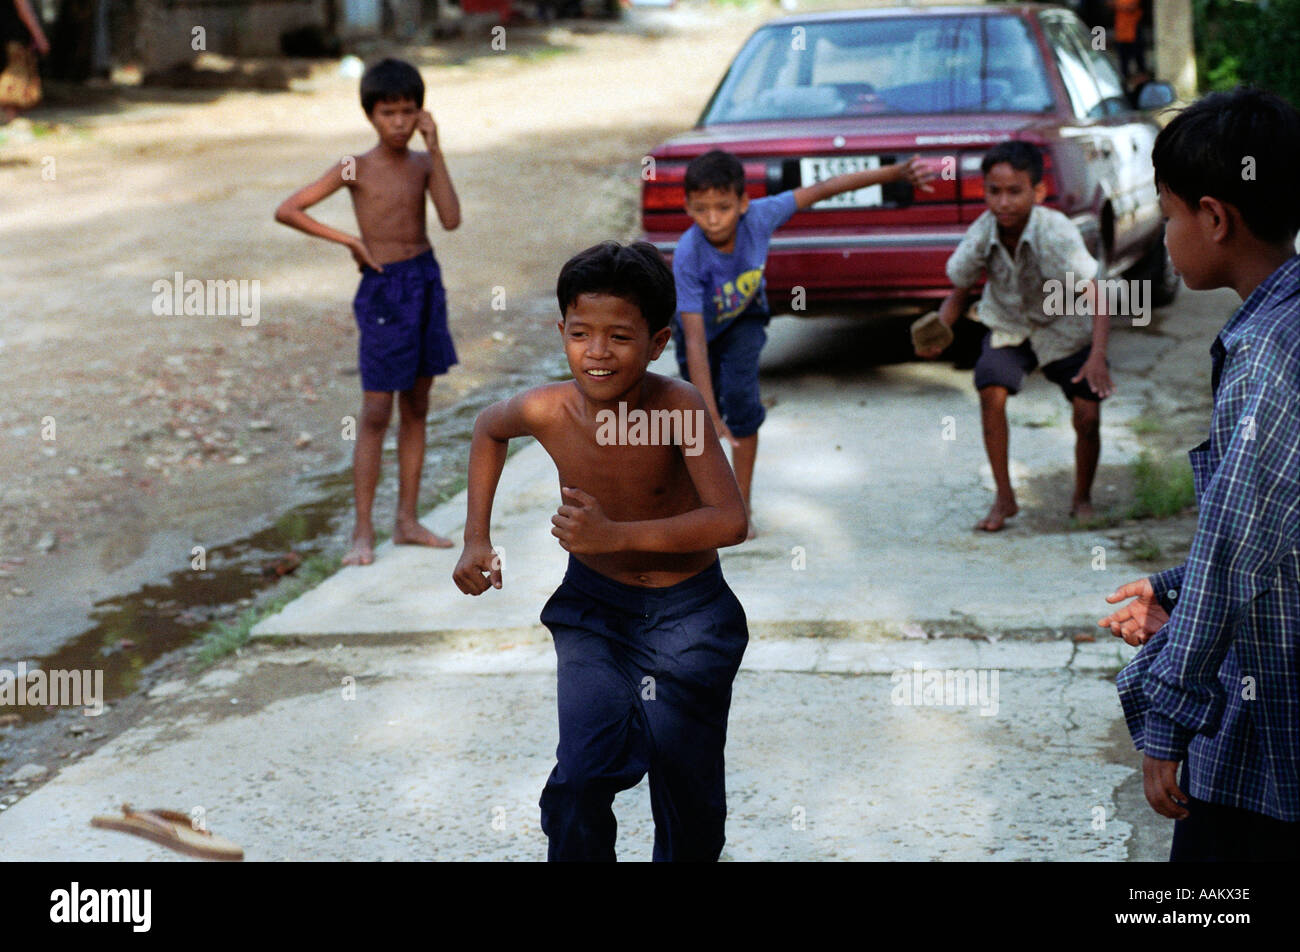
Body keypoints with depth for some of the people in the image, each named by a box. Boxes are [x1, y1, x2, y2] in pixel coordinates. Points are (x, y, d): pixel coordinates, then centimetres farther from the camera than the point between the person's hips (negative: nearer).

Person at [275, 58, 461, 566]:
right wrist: (348, 240, -11)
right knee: (376, 414, -4)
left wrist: (435, 150, -12)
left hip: (427, 281, 5)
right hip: (384, 290, -5)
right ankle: (362, 531, 2)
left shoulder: (423, 164, 5)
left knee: (416, 408, 11)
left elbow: (451, 219, -12)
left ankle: (407, 520, 20)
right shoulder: (356, 169, -8)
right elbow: (286, 211, -12)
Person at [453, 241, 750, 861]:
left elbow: (730, 521, -32)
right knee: (586, 770, -12)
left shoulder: (679, 406, -26)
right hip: (593, 605, 2)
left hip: (688, 608, -1)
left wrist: (617, 535, -37)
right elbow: (489, 428, 7)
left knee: (687, 781, 9)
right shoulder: (546, 410, -18)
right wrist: (476, 540, 5)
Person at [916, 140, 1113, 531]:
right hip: (1008, 326, 2)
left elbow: (1094, 297, -37)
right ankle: (1004, 498, -6)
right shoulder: (981, 235, -23)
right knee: (991, 392, -22)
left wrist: (1098, 357, -51)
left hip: (1065, 327, -2)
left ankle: (1082, 497, 19)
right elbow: (959, 291, -7)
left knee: (1087, 417, -10)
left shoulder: (1056, 234, -33)